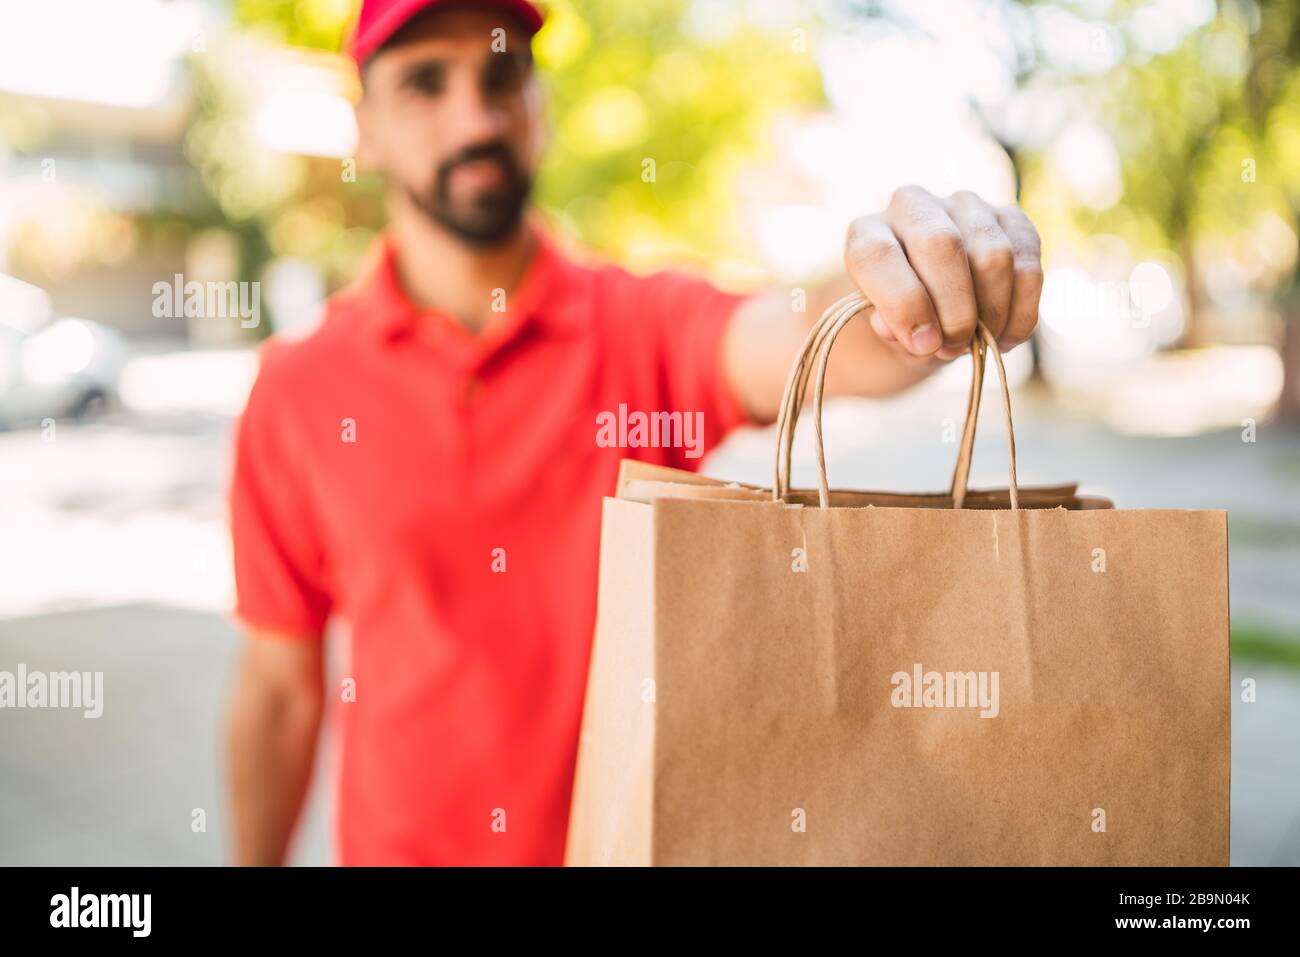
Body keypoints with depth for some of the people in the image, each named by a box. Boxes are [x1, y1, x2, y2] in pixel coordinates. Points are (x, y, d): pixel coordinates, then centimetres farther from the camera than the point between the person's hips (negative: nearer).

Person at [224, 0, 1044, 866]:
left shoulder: (645, 325, -8)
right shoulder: (299, 389, -7)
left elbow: (794, 339, -30)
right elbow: (281, 688, -1)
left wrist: (921, 294, -50)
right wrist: (257, 860, 3)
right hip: (400, 840, 0)